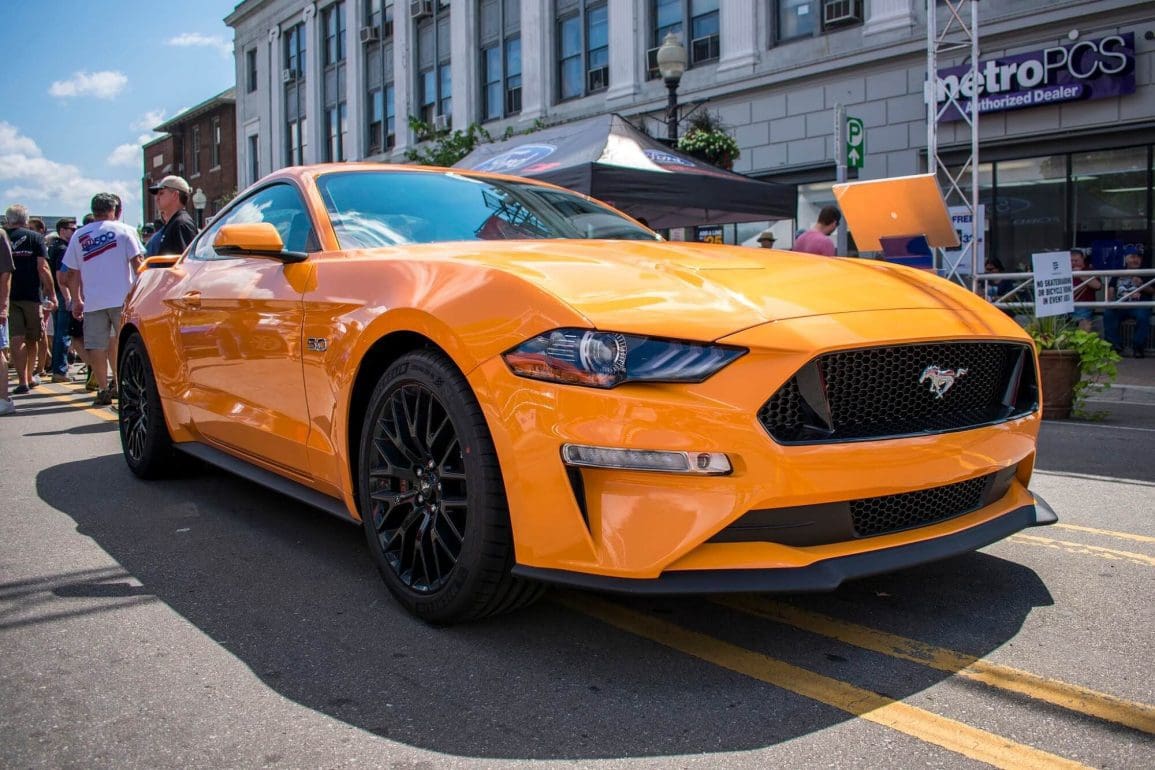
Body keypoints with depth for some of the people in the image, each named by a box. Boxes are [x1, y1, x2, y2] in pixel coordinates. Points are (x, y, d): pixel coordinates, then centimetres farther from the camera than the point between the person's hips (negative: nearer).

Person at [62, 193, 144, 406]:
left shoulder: (79, 236, 10)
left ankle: (103, 390, 5)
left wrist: (76, 301, 19)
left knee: (97, 346, 5)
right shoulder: (124, 231, 0)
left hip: (92, 301, 2)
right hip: (122, 299, -2)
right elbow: (137, 264, -7)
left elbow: (72, 274, 11)